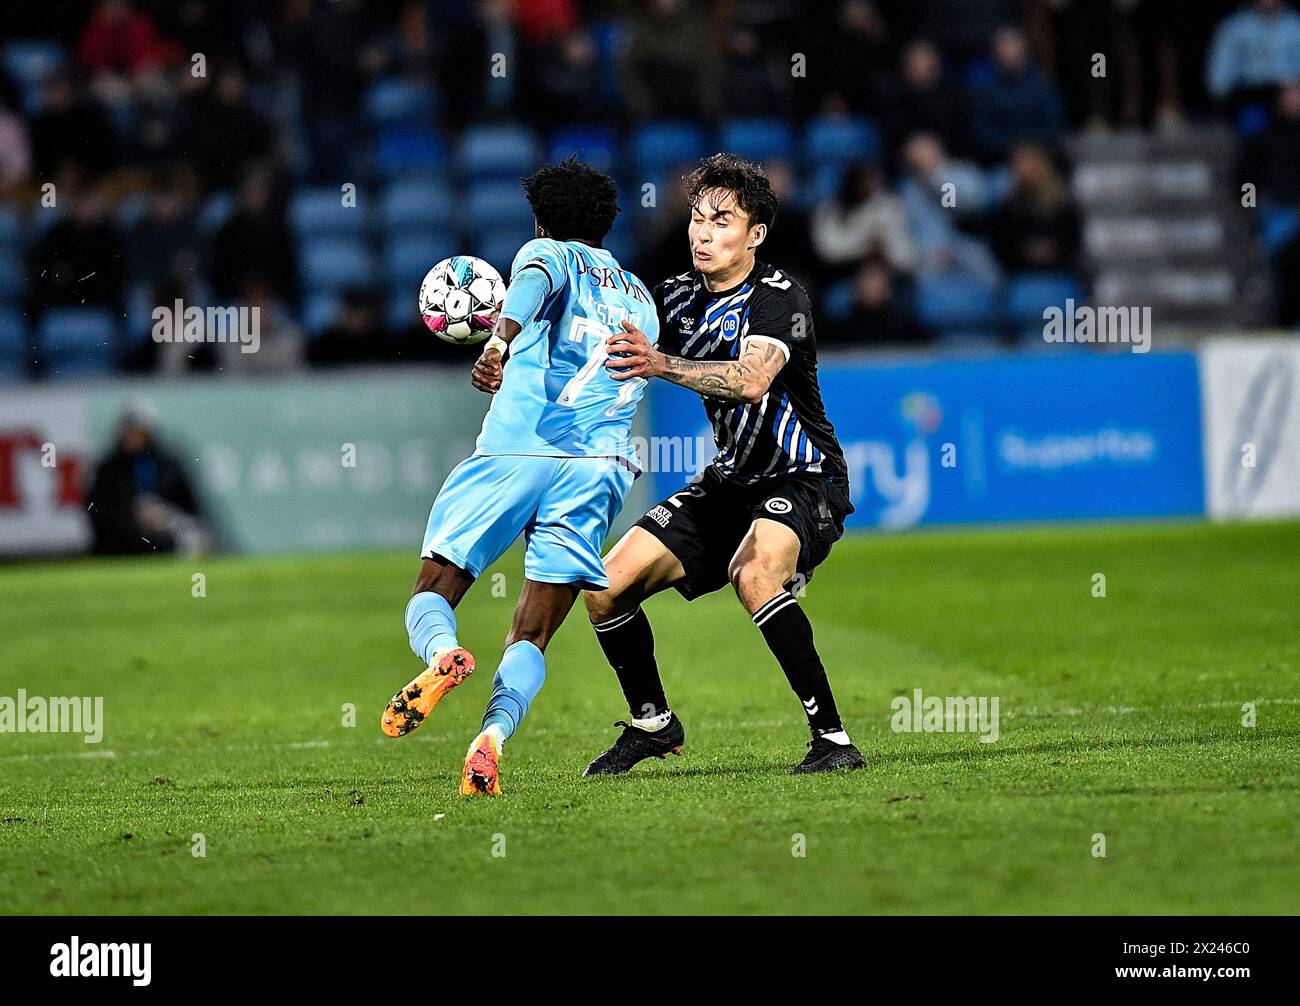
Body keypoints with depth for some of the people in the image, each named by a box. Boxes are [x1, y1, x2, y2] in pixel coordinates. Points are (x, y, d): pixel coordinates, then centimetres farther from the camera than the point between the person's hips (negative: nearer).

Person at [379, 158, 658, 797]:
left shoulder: (551, 254, 12)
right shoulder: (640, 300, 30)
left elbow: (535, 282, -15)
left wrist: (501, 339, -34)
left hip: (517, 451, -4)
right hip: (600, 469, 4)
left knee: (430, 596, 5)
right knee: (531, 638, 3)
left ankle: (442, 654, -30)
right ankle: (493, 734, -26)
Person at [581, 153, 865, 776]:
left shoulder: (780, 297, -19)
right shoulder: (680, 297, 1)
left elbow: (752, 379, -37)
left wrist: (662, 364, -51)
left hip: (802, 482, -7)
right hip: (730, 483, 7)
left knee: (754, 574, -37)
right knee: (607, 587, -1)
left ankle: (832, 738, -30)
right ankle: (652, 724, 22)